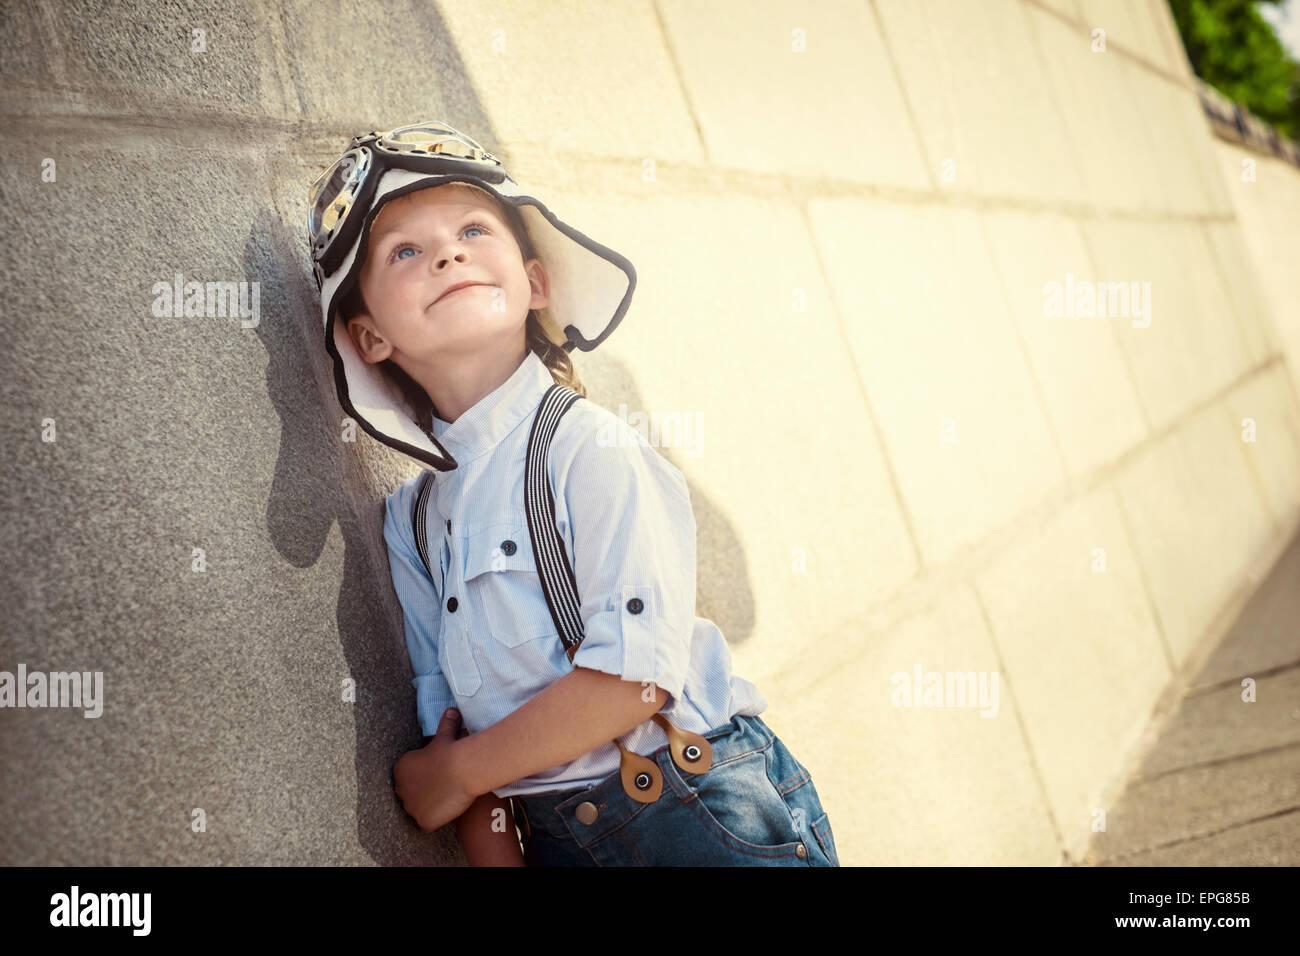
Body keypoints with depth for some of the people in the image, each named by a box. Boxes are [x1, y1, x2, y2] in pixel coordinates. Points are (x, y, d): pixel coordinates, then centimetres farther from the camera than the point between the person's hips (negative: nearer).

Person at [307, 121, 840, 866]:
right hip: (551, 837, 5)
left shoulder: (591, 448, -14)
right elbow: (450, 715, 4)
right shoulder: (410, 521, 4)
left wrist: (457, 772, -11)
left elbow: (636, 675, -21)